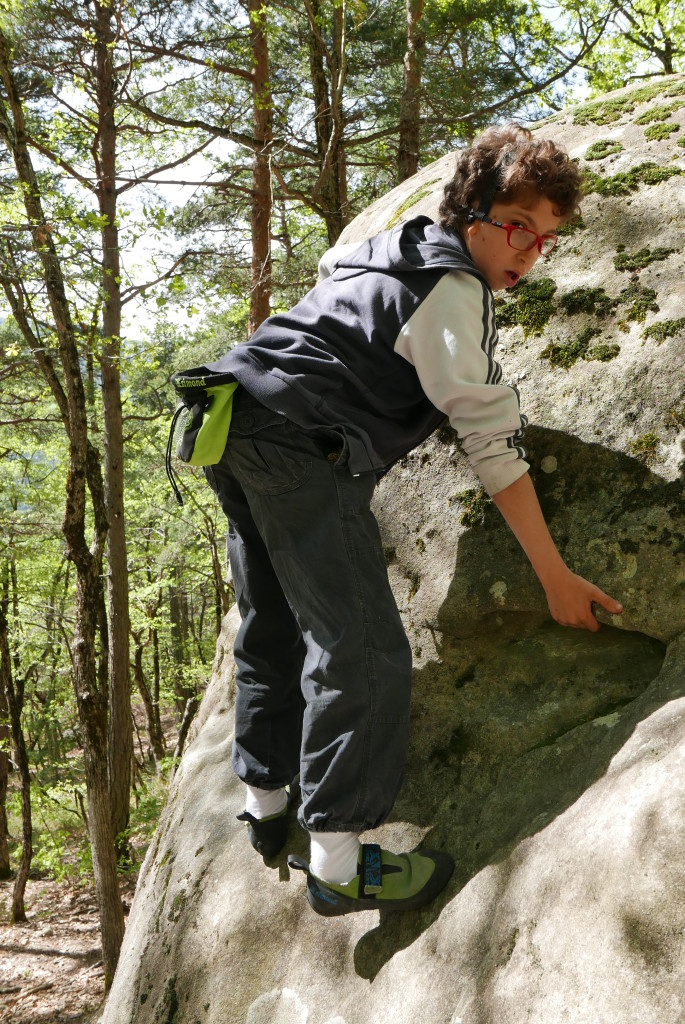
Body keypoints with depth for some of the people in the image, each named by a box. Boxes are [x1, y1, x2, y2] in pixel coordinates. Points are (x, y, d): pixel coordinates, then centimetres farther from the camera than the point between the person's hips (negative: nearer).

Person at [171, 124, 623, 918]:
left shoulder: (387, 250, 23)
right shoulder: (454, 290, -6)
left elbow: (330, 262, 47)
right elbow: (492, 444, -10)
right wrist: (554, 574, -8)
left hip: (232, 430, 11)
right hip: (297, 443, -11)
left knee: (275, 633, 21)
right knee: (362, 651, -11)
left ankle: (266, 805, 35)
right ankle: (337, 865, -7)